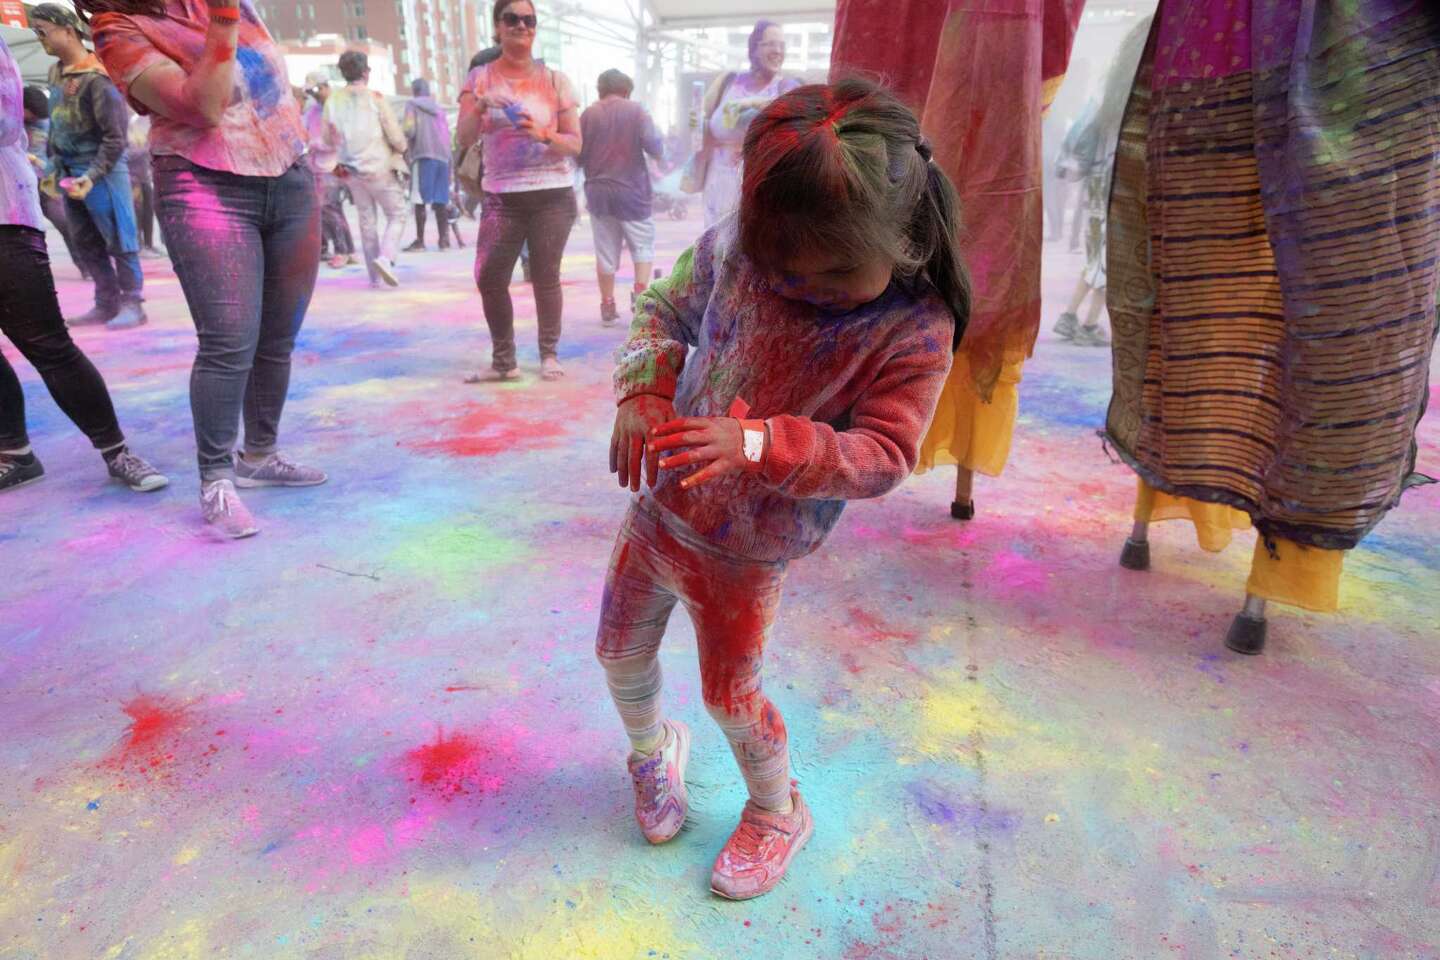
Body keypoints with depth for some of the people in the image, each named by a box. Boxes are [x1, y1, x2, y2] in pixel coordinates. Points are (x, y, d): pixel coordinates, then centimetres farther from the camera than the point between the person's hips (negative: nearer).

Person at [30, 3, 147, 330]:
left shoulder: (96, 78, -13)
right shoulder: (56, 73, 13)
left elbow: (115, 136, -16)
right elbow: (57, 125, 20)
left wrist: (93, 176, -20)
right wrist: (54, 167, 15)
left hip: (102, 174, -9)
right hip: (69, 174, 9)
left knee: (118, 242, -4)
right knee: (86, 244, 9)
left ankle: (132, 304, 1)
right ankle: (107, 304, 14)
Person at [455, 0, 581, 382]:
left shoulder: (554, 80, 5)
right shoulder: (480, 78, 6)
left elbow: (575, 144, 2)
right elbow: (464, 140, 1)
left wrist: (543, 135, -16)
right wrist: (480, 105, -16)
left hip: (552, 195, -1)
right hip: (501, 196, 1)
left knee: (545, 277, 1)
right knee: (489, 278, -3)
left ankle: (550, 354, 15)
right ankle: (503, 361, 9)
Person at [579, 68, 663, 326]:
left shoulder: (588, 114, 3)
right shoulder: (636, 111, -3)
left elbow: (578, 155, 3)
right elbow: (656, 148, -9)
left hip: (598, 192, 3)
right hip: (631, 191, -2)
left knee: (605, 251, 8)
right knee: (643, 246, 9)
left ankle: (607, 305, 10)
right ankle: (640, 292, -7)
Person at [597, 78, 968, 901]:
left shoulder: (914, 331, -21)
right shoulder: (735, 248, -12)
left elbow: (883, 456, -25)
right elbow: (666, 310, 4)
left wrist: (757, 445, -39)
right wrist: (641, 392, -16)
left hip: (746, 553, -4)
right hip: (662, 502, 5)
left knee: (731, 692, 9)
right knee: (620, 649, 19)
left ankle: (778, 814, 41)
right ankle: (651, 750, 52)